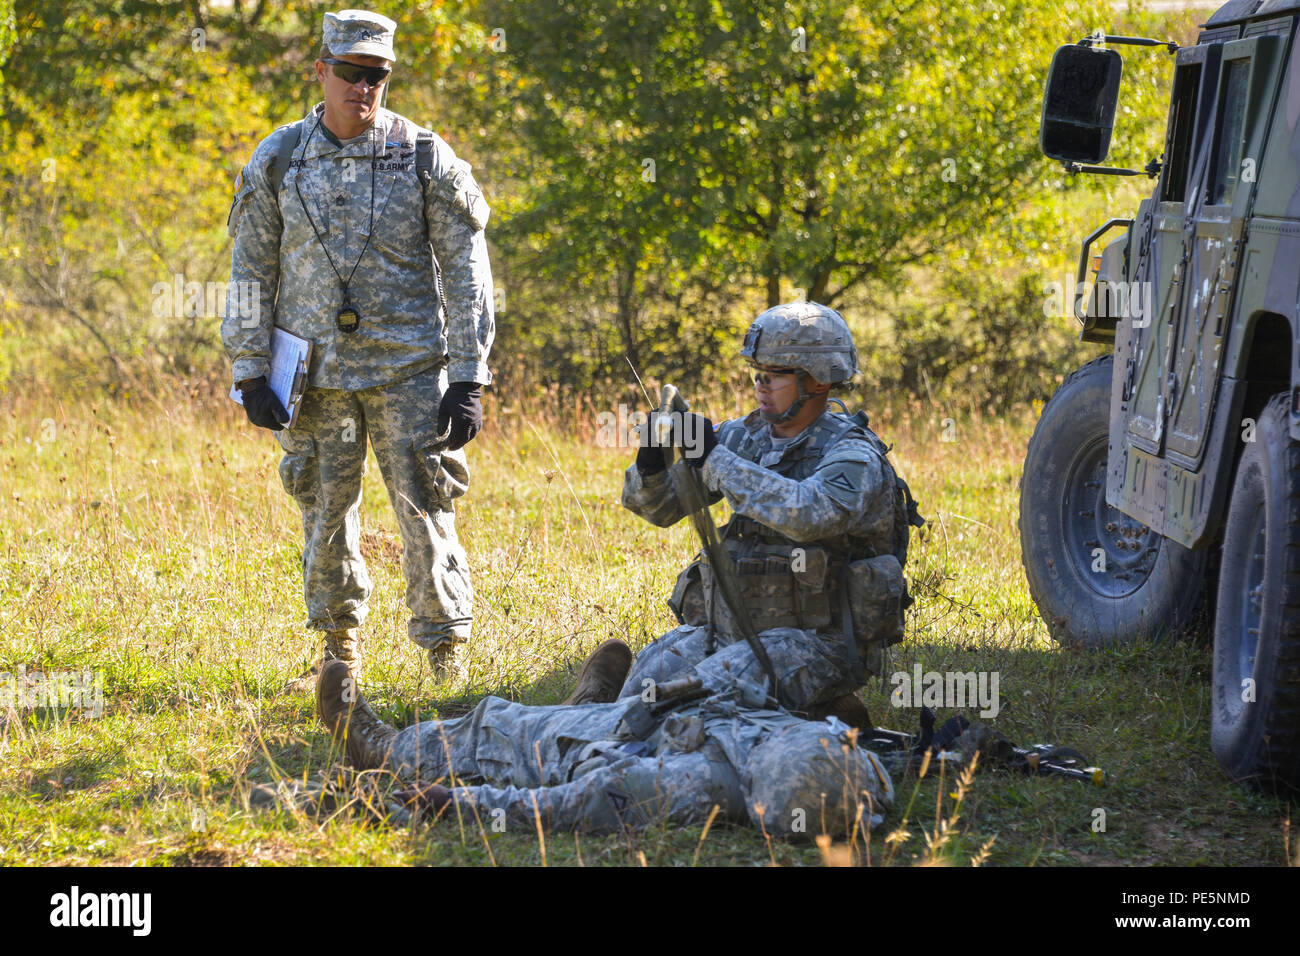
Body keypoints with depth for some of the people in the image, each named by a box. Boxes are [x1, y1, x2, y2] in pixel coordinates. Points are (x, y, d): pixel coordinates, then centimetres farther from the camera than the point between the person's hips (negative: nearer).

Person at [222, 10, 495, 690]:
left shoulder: (425, 158, -3)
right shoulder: (278, 161, 2)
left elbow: (466, 272, -2)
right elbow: (251, 273, 8)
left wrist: (469, 380, -7)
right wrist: (251, 373, 2)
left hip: (408, 368, -2)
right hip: (316, 370, 2)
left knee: (426, 512, -5)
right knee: (325, 512, 9)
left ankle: (446, 660, 3)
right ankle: (340, 652, 25)